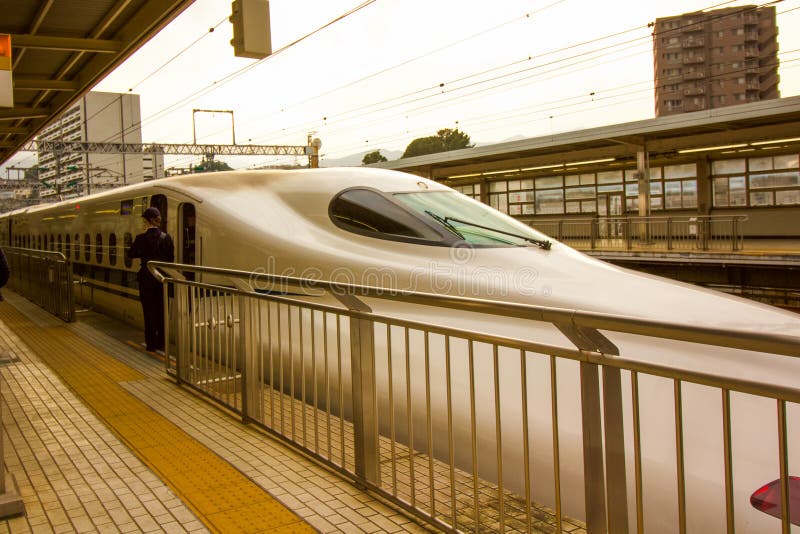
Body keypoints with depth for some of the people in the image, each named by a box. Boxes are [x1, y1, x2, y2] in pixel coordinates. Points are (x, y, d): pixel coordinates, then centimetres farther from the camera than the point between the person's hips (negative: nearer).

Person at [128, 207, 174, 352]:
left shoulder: (142, 238, -12)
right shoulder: (166, 237, -5)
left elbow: (131, 254, 2)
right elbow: (171, 258, 1)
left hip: (147, 279, -3)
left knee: (149, 311, 6)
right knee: (161, 310, 12)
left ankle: (151, 343, 9)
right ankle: (161, 343, 18)